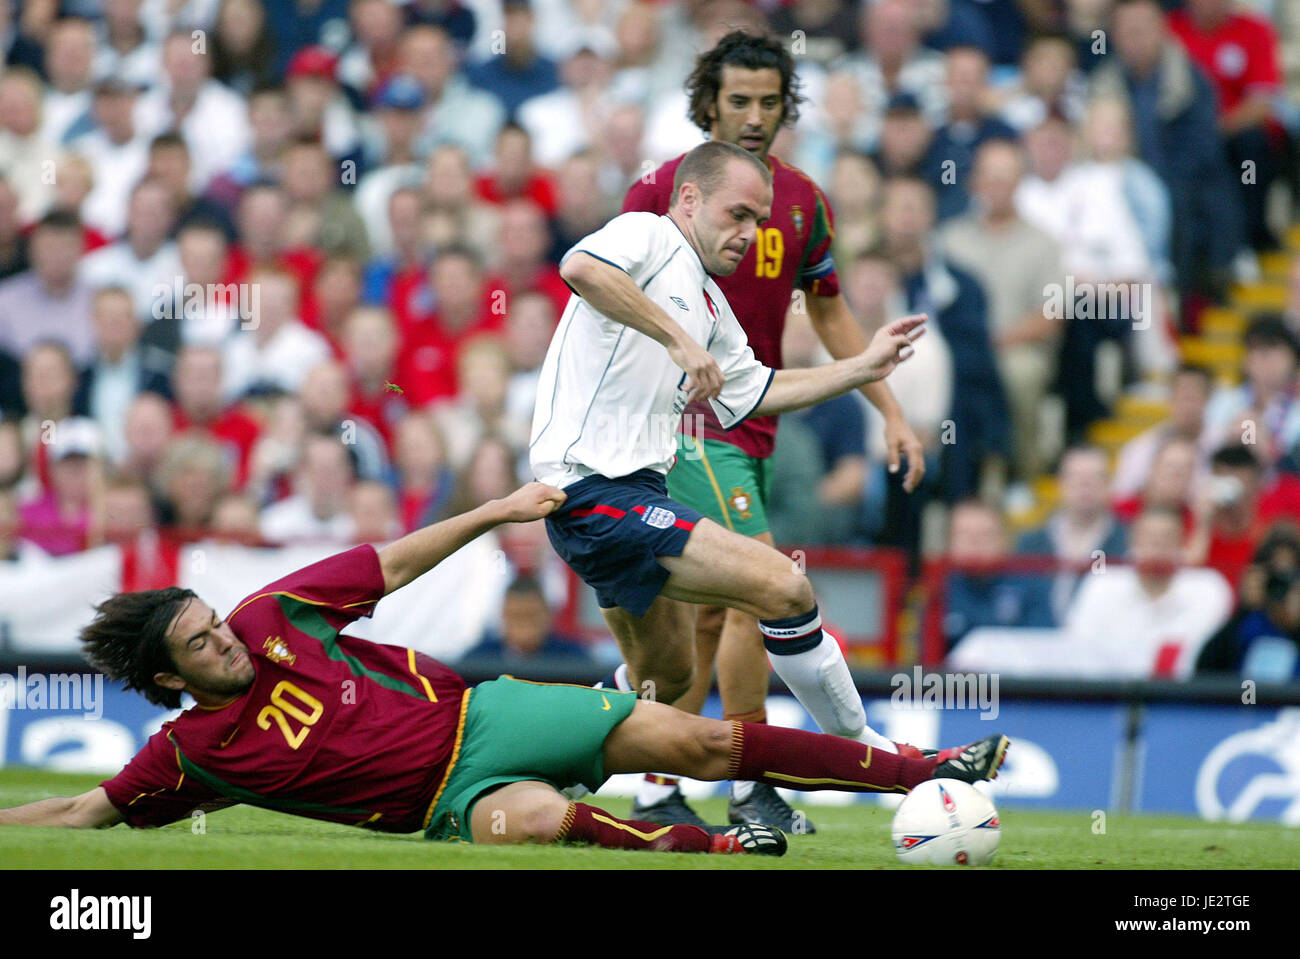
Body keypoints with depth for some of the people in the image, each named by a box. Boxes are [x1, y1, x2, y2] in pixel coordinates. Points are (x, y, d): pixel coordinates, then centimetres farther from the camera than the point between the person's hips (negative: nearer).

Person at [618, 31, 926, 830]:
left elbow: (829, 313, 19)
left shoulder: (803, 200, 9)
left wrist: (891, 412, 15)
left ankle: (657, 790, 17)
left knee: (710, 618, 9)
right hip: (690, 420, -7)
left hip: (754, 428, 7)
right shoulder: (664, 189, -8)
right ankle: (752, 791, -10)